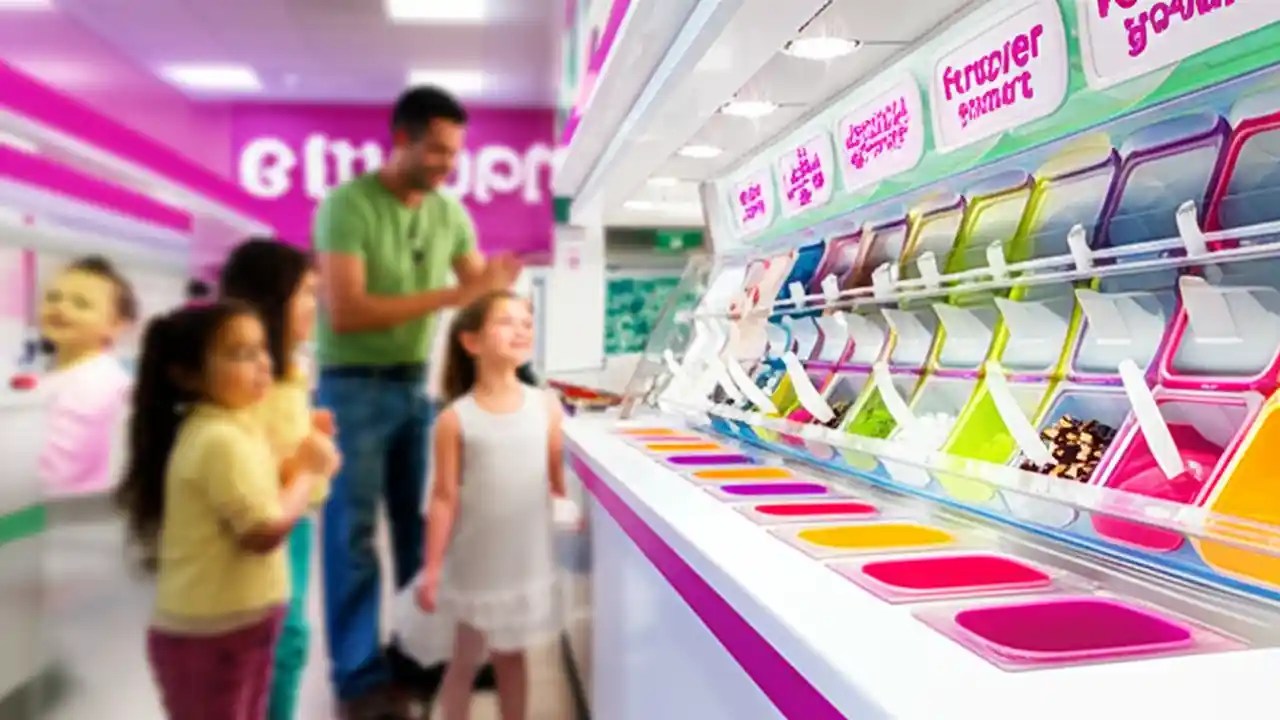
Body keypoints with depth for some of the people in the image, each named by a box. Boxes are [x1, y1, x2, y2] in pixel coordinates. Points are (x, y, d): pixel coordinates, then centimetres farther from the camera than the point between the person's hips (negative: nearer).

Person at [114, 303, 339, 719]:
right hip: (210, 633, -10)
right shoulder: (220, 440, -24)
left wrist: (301, 466, -3)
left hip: (239, 624, 10)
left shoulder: (233, 427, 7)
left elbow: (260, 499, 10)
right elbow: (265, 531, -27)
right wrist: (309, 471, -14)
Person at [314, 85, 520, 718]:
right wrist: (447, 296, -26)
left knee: (423, 524, 12)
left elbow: (478, 290, 9)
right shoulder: (347, 205, -14)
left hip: (418, 383, 6)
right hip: (354, 386, -5)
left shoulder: (450, 213, 4)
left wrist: (496, 283, -16)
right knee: (353, 531, 2)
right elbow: (345, 312, -22)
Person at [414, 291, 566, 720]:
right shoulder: (456, 419, -11)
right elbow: (444, 498, -8)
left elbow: (560, 479, 3)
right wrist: (432, 568, -7)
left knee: (511, 656, 19)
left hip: (528, 562, 2)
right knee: (467, 660, 14)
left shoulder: (546, 406, -3)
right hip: (475, 565, -2)